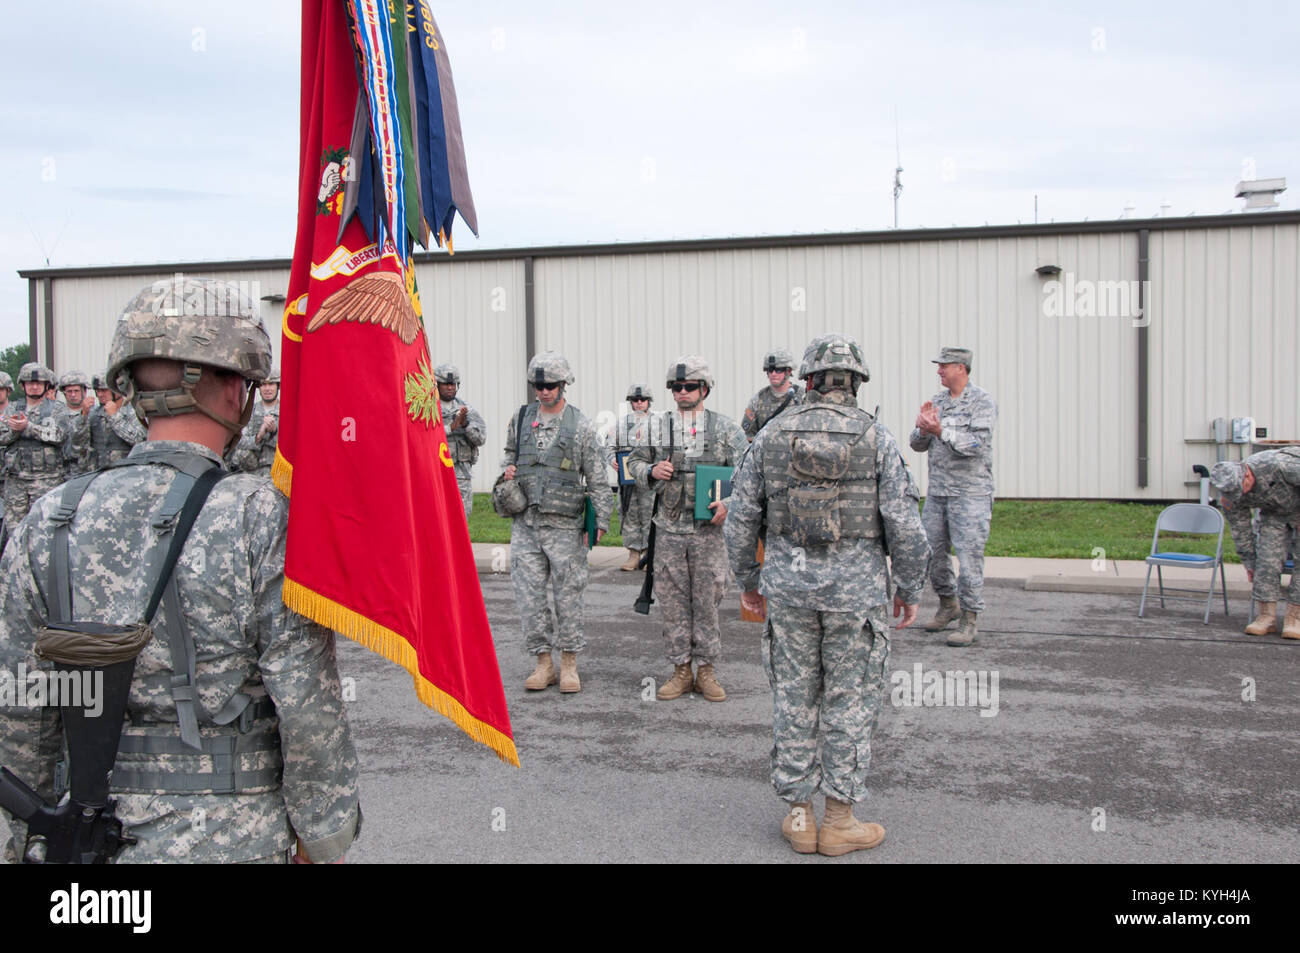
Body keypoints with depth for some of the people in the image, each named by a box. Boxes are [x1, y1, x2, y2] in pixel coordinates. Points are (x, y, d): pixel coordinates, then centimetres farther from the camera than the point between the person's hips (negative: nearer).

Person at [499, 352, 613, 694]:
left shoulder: (581, 426, -2)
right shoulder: (520, 419, 8)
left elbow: (597, 479, 0)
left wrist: (601, 521, -6)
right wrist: (507, 469, 2)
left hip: (564, 525, -3)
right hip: (525, 524, 3)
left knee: (568, 595, 2)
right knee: (528, 595, 2)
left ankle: (569, 665, 15)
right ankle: (544, 663, 14)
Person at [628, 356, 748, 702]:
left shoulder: (724, 427, 2)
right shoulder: (659, 426, 7)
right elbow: (634, 461, 16)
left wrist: (729, 501, -14)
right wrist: (651, 471, -7)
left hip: (708, 529, -1)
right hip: (669, 530, 2)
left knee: (707, 601, 4)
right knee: (673, 602, 6)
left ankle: (706, 671, 16)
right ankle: (680, 671, 17)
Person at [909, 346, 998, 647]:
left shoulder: (982, 402, -6)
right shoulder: (937, 401, 12)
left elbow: (977, 444, -18)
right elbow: (918, 445, 9)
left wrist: (941, 430, -25)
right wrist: (923, 428, -12)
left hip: (971, 493, -6)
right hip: (937, 492, 7)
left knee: (968, 557, -6)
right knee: (932, 553, 10)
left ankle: (969, 622, 2)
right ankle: (948, 604, 31)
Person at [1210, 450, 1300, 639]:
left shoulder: (1278, 464, -40)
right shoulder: (1230, 495, -22)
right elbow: (1240, 529, -8)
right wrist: (1249, 562, 0)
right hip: (1274, 513, 3)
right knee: (1267, 557, -12)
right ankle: (1266, 615, -7)